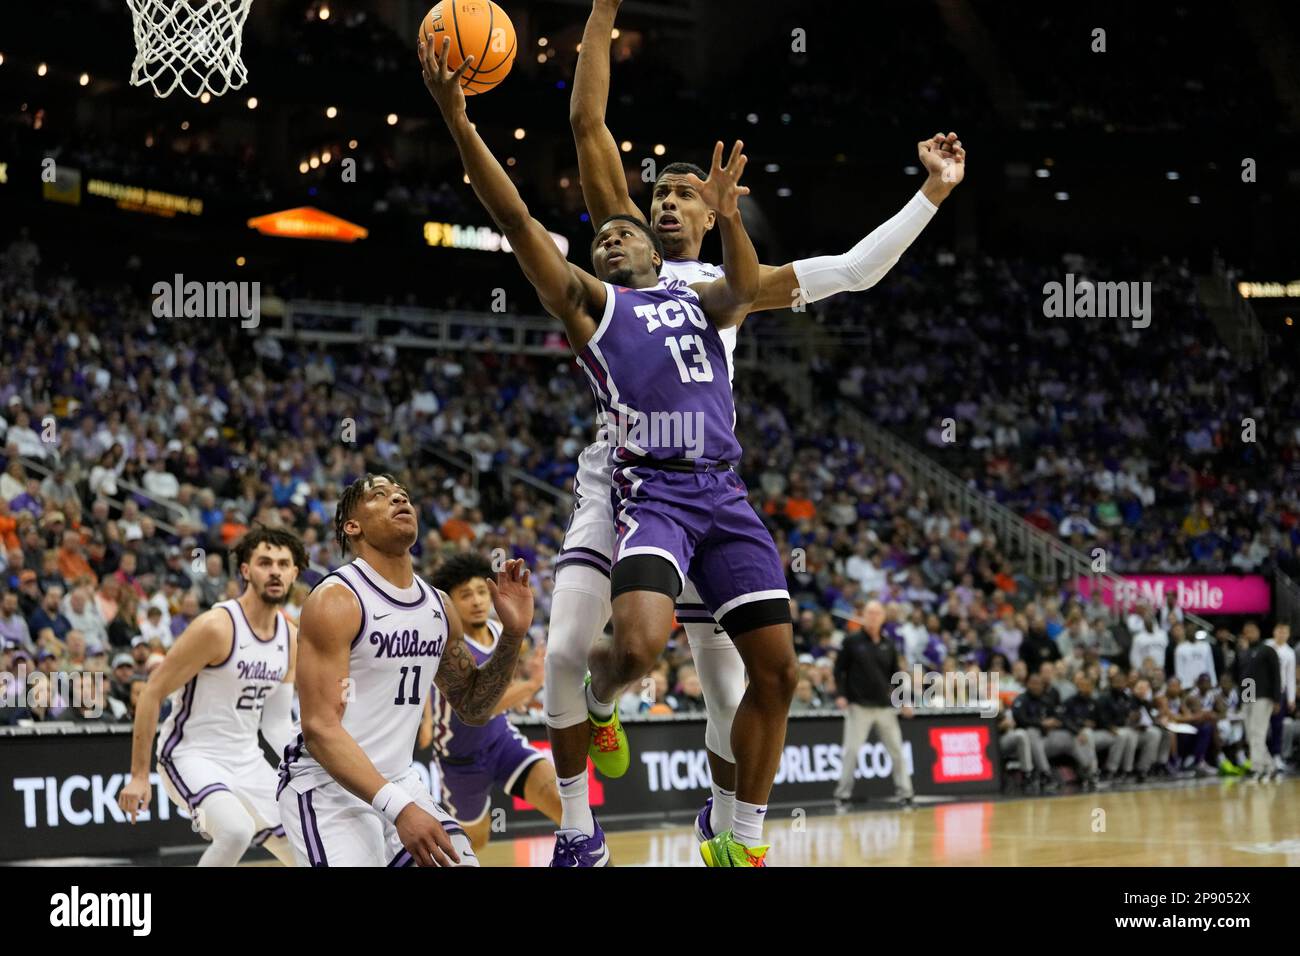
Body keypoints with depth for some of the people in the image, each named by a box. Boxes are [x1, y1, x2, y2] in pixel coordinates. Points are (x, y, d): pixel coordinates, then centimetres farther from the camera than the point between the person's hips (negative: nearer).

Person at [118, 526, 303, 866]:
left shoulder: (291, 638, 5)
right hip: (193, 757, -8)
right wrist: (139, 775, -16)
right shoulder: (217, 627, -18)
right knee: (237, 829, -36)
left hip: (247, 761, 8)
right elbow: (151, 693, -15)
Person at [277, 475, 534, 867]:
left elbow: (473, 707, 17)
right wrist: (398, 808, -29)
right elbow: (320, 727, -20)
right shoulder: (335, 600, -14)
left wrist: (513, 635, 0)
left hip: (400, 782, 7)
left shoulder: (438, 605, 8)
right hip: (327, 786, -7)